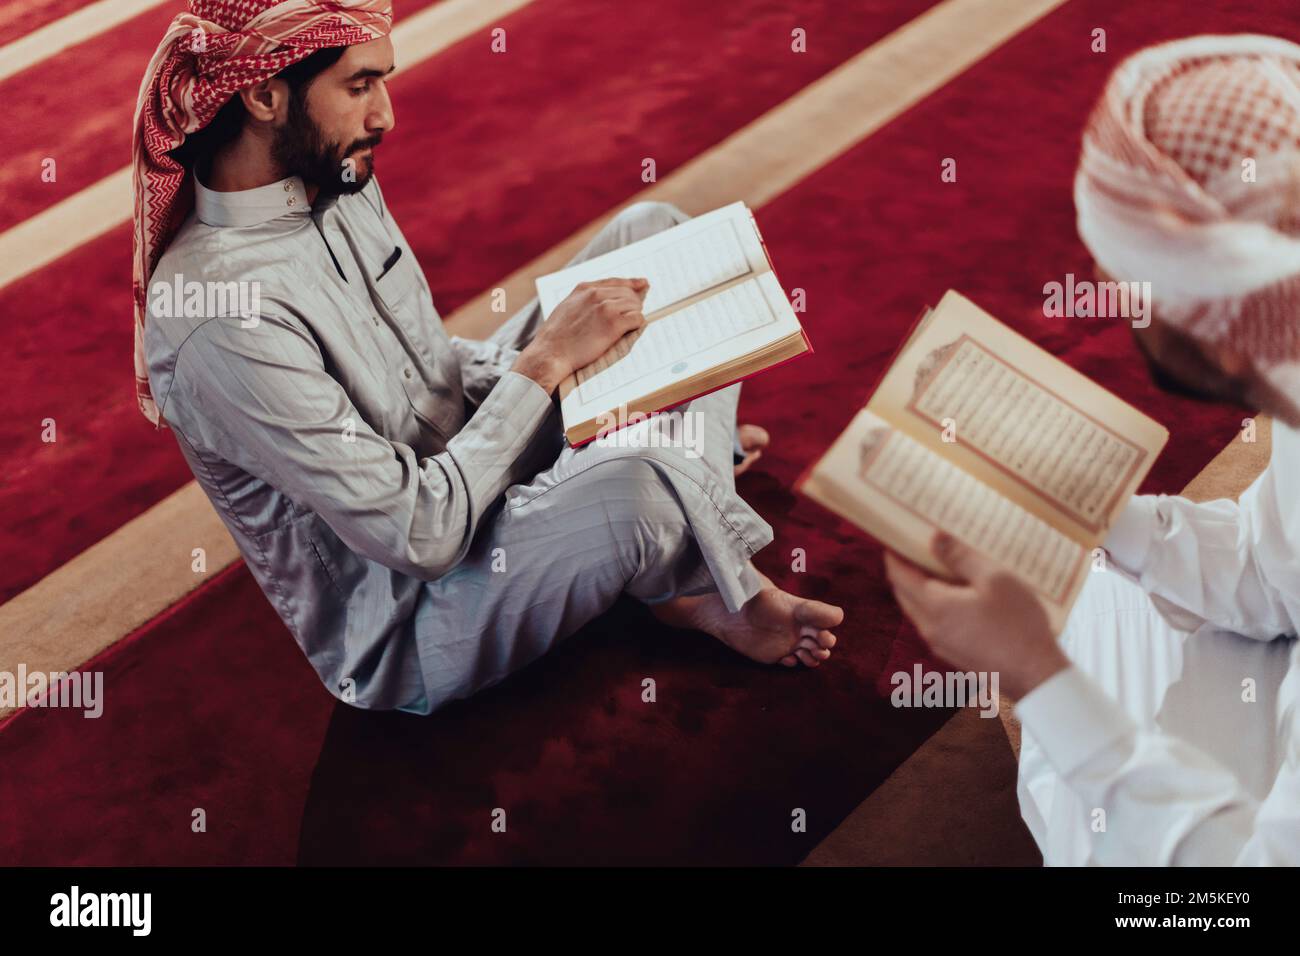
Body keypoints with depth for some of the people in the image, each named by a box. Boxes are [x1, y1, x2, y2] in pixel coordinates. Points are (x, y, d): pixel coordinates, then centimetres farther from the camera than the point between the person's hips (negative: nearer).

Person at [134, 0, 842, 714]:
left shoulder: (335, 181, -3)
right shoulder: (220, 317, -33)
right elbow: (417, 533, -31)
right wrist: (546, 360, -24)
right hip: (401, 631, -8)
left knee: (653, 230, 4)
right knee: (633, 485, -38)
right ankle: (713, 593, -3)